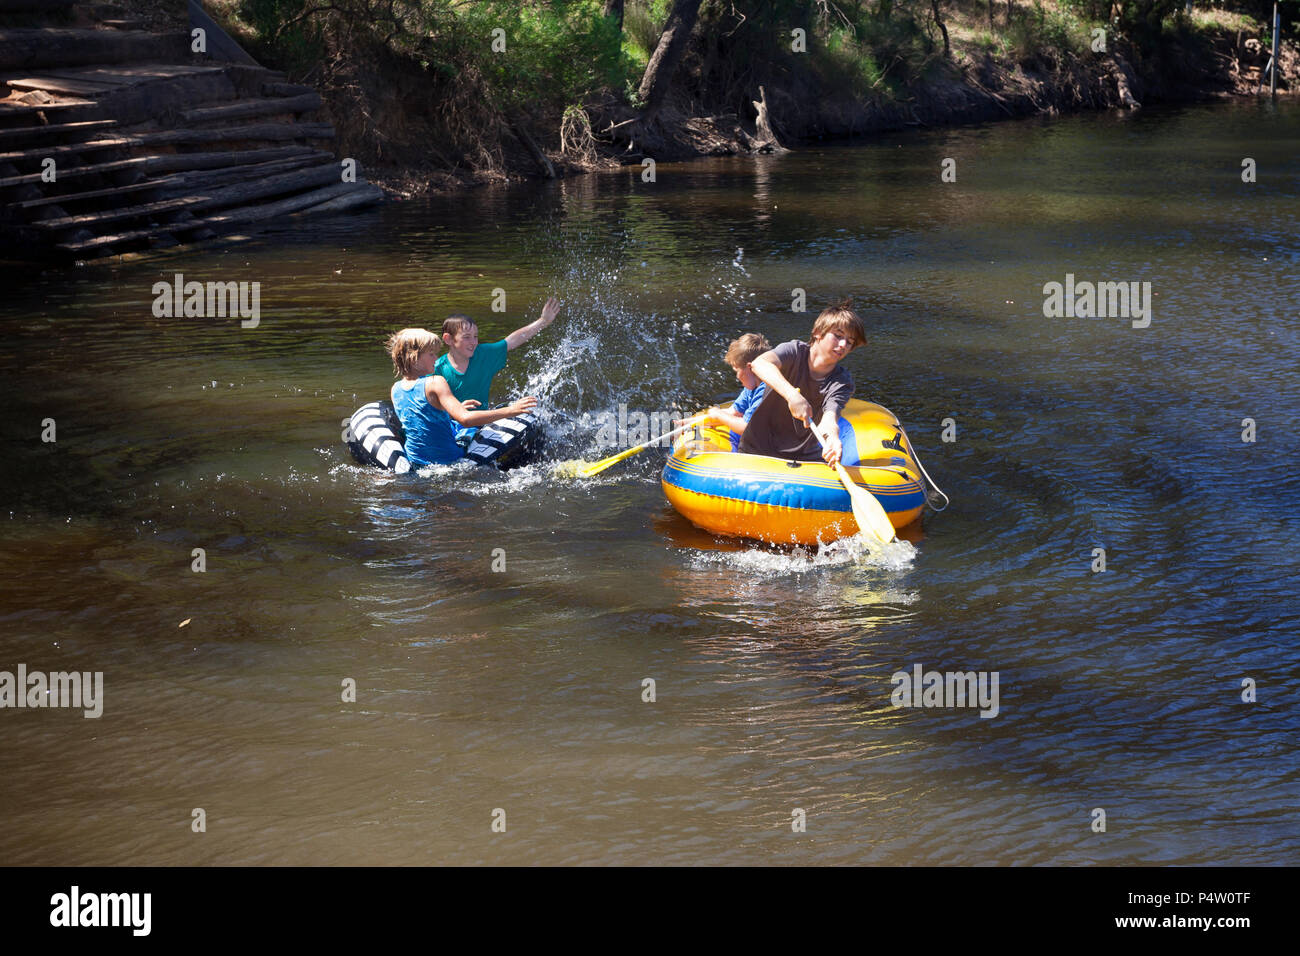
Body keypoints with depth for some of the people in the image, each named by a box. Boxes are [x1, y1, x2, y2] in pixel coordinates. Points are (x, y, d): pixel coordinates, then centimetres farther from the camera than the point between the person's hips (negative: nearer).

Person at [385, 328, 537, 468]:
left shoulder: (396, 389, -1)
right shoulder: (435, 383, -23)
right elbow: (466, 419, -33)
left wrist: (455, 409, 19)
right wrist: (510, 411, -32)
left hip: (416, 463, 7)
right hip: (449, 460, -7)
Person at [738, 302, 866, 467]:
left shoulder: (843, 382, -3)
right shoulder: (795, 352, -9)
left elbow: (829, 414, -22)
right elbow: (760, 363, -31)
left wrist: (832, 434, -48)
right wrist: (793, 396, -46)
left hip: (804, 456, 3)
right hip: (758, 449, -2)